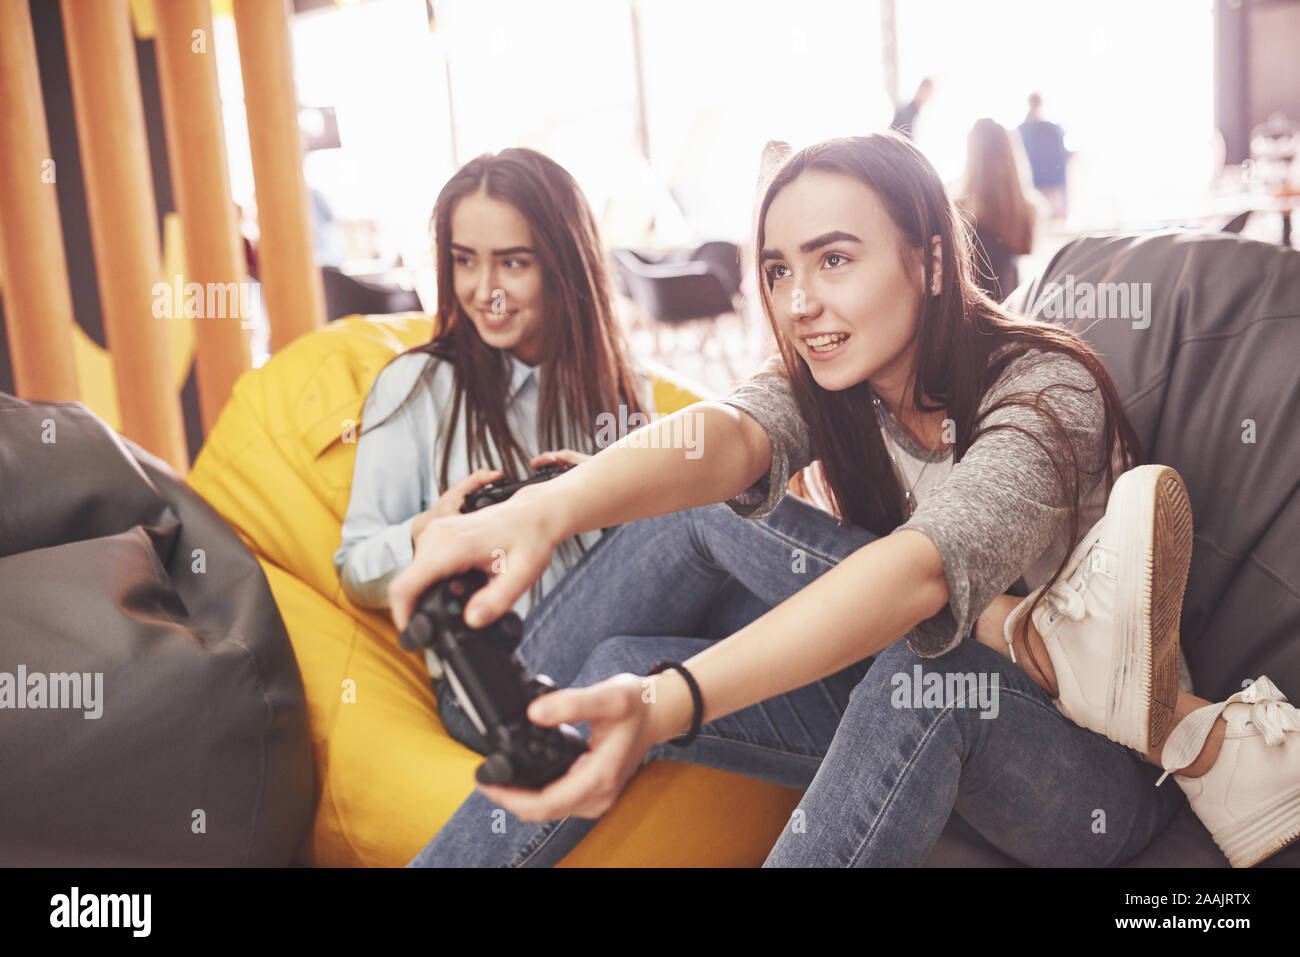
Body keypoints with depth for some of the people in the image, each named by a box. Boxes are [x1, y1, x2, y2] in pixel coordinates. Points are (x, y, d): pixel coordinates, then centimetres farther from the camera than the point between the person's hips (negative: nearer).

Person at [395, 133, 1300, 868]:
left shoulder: (1046, 390, -21)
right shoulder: (824, 389, -4)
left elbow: (929, 564, -40)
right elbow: (728, 438, -27)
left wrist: (671, 701, -55)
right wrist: (548, 506, -51)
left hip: (1096, 781, -4)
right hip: (920, 723, 5)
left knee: (928, 661, -40)